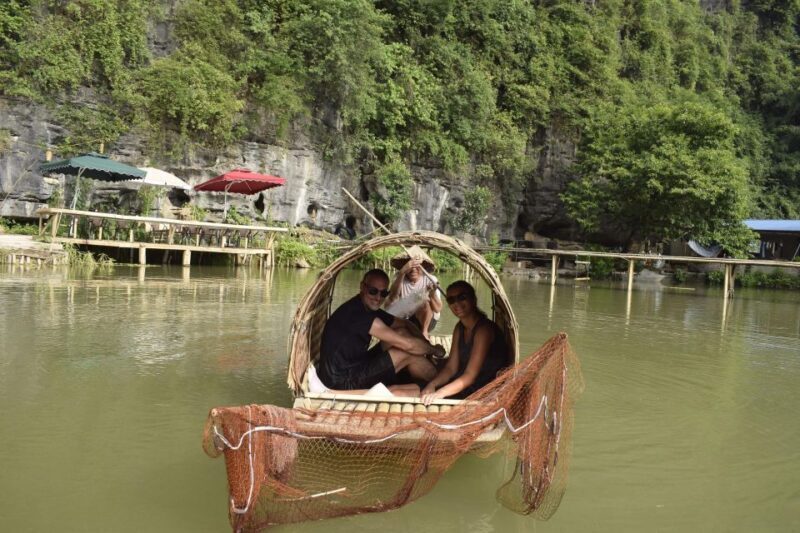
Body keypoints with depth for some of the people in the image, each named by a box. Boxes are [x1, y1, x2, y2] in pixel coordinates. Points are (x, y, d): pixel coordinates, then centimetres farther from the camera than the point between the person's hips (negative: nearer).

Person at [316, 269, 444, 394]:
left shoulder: (370, 309, 5)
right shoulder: (356, 313, -25)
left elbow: (405, 324, 19)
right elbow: (407, 344, -23)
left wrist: (426, 344, 2)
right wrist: (433, 349, -6)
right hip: (343, 383, -10)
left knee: (402, 332, 2)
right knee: (409, 354, -12)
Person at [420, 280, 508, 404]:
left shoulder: (483, 329, -20)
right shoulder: (459, 328, 7)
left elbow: (470, 375, -25)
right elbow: (451, 368, 4)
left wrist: (439, 393, -35)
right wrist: (432, 384, -15)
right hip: (466, 387, 7)